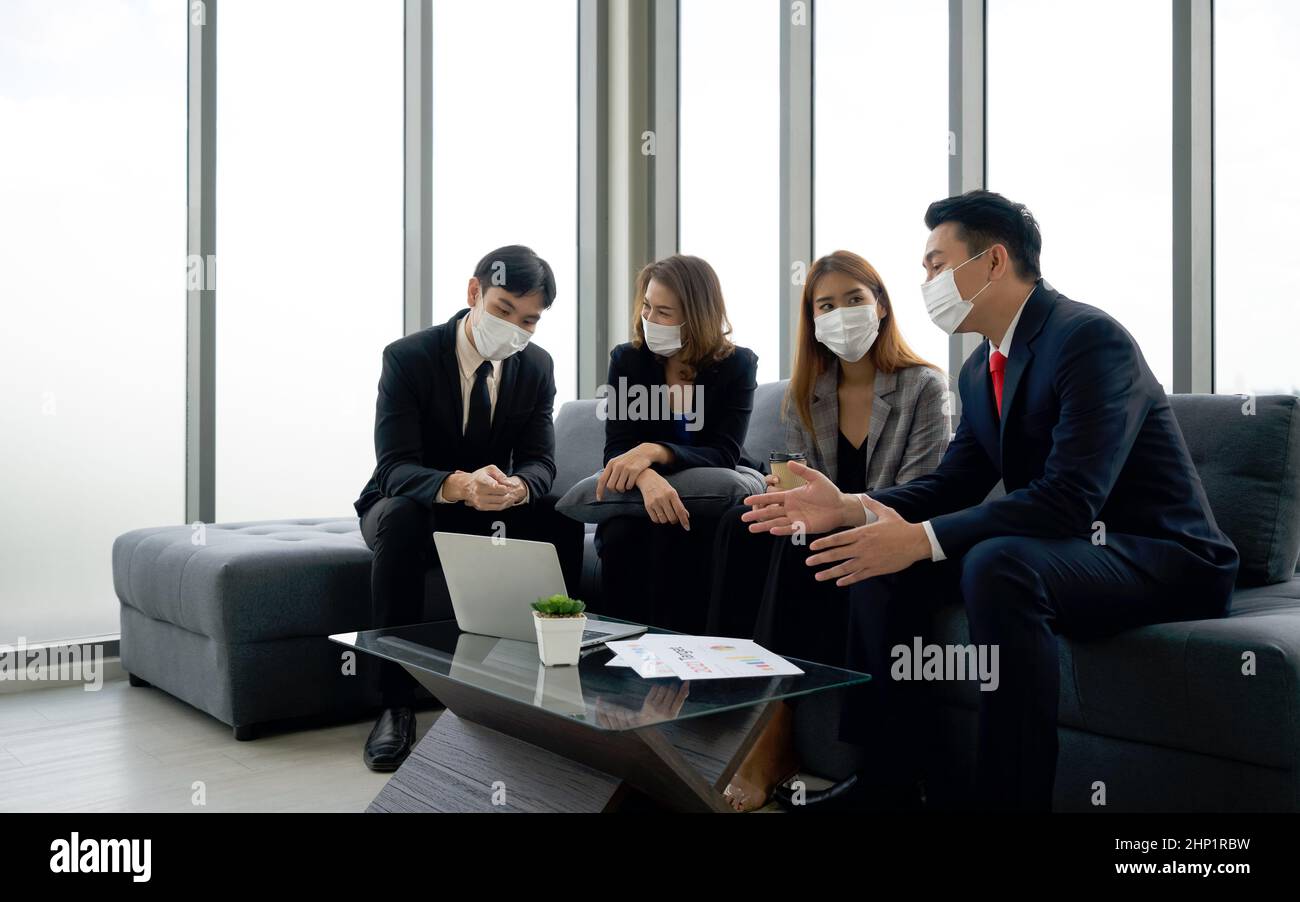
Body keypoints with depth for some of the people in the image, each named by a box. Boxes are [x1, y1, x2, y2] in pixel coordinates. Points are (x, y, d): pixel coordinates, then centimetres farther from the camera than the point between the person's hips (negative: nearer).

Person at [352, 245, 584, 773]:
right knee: (401, 518, -38)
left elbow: (540, 463, -11)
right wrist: (458, 485, -49)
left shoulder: (537, 367, -5)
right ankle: (395, 703, -31)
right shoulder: (407, 357, -19)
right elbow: (394, 468, -27)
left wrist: (517, 487, -38)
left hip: (491, 510, 3)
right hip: (414, 504, -3)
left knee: (561, 521, -25)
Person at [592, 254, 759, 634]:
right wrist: (647, 478, -37)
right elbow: (617, 449, -12)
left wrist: (654, 452, -32)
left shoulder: (737, 365, -5)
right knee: (620, 537, -31)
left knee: (675, 536, -33)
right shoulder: (627, 360, -1)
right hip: (636, 502, 1)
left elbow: (723, 454, -14)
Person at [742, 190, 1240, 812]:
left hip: (1162, 557, -9)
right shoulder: (981, 369, 8)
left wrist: (920, 539, -32)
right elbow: (953, 484, 9)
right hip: (1066, 547, 9)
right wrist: (849, 507, -8)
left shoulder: (1090, 338, -20)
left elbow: (1069, 499, -30)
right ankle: (882, 775, 8)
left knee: (998, 564, -37)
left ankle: (1012, 794, -24)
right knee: (876, 558, 0)